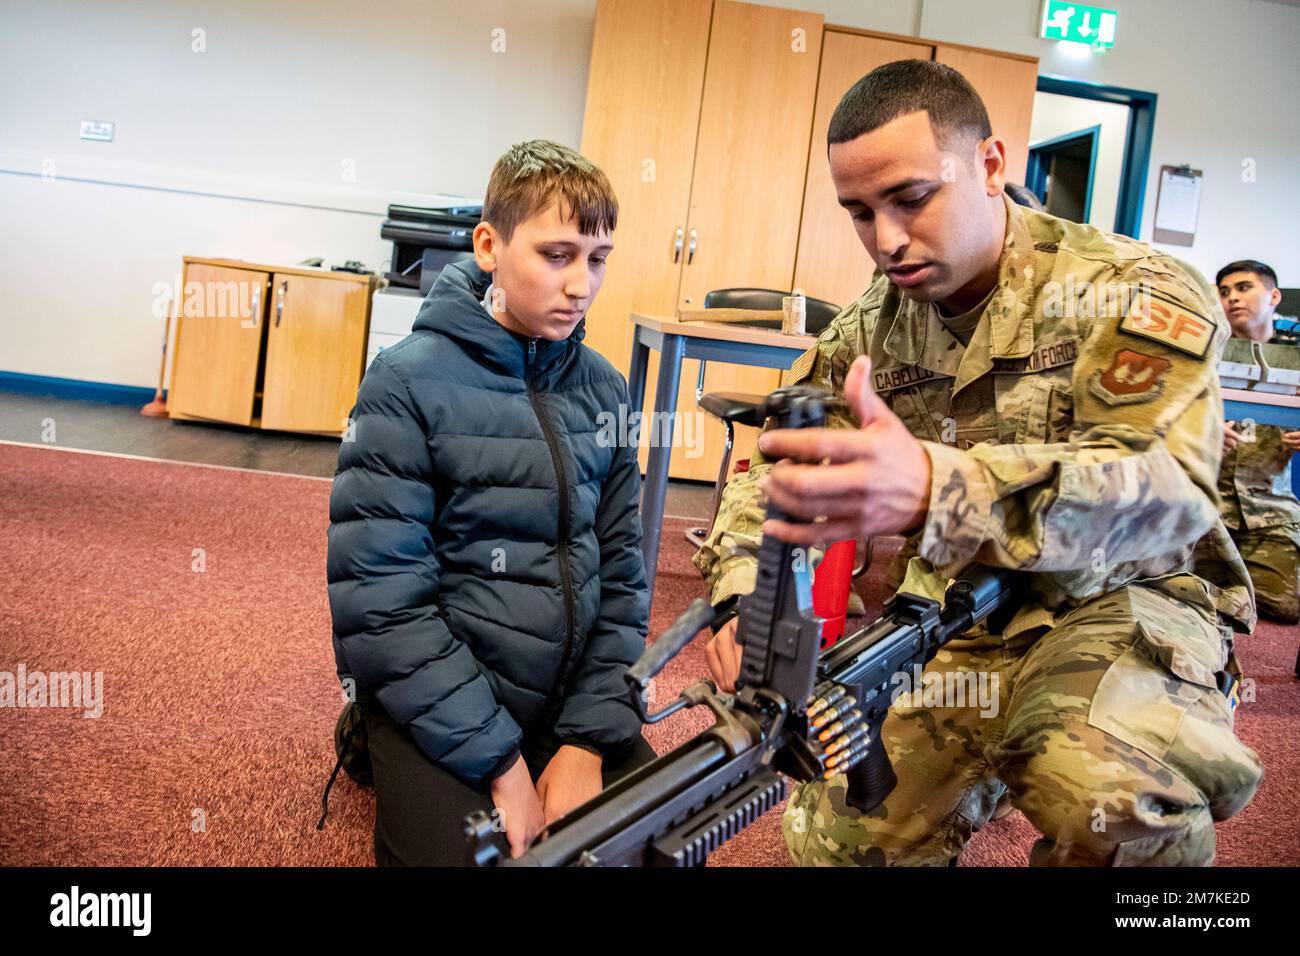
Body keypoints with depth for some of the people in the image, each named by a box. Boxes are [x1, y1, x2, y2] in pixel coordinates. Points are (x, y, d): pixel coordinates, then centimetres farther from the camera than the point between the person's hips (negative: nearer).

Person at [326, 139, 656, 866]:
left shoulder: (603, 388, 3)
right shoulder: (411, 382, -12)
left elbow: (622, 573, 4)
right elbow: (378, 603, -16)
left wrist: (591, 737, -7)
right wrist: (499, 760, -17)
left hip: (578, 704, 4)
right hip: (439, 713, -4)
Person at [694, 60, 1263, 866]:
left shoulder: (1134, 292, -13)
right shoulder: (872, 327, 3)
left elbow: (1165, 485, -30)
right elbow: (770, 463, 7)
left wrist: (935, 490, -49)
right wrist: (741, 589, -16)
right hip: (948, 614, 4)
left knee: (1116, 800, -34)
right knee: (839, 836, -13)